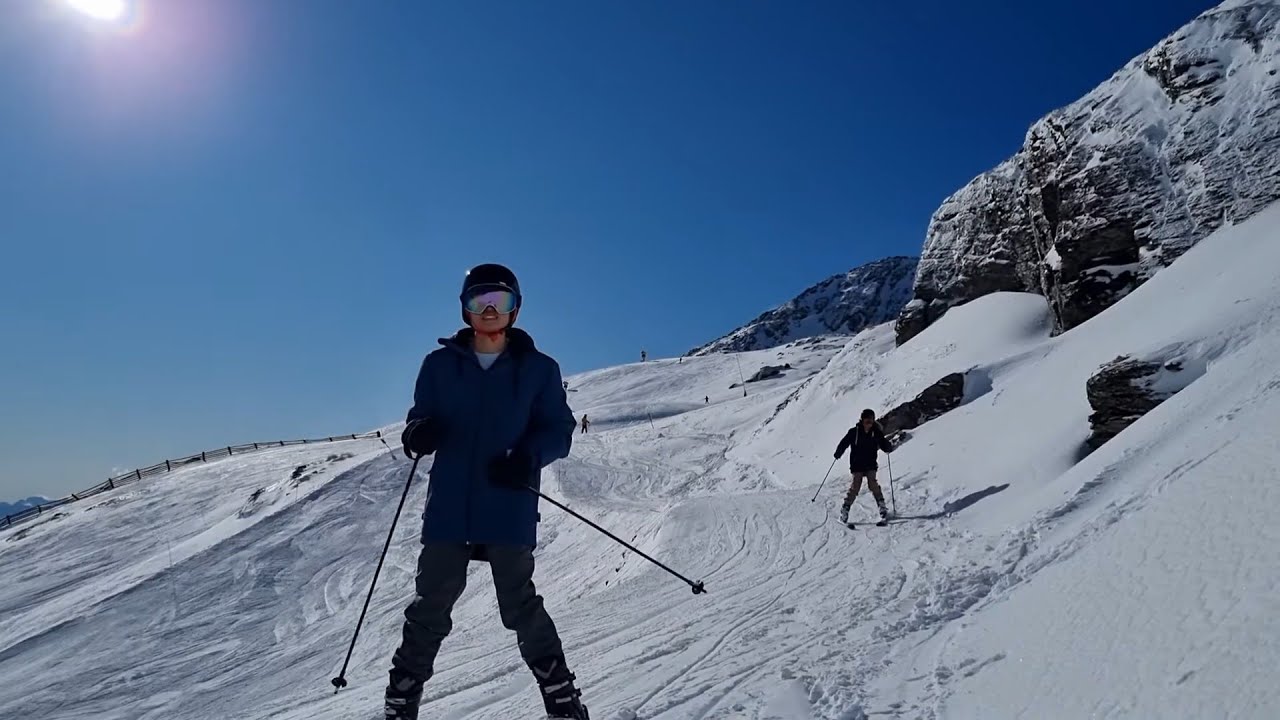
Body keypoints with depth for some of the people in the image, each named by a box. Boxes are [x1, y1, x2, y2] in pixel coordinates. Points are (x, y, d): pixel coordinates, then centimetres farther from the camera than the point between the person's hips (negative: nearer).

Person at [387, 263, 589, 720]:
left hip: (509, 511, -2)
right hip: (448, 510, 2)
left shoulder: (539, 368, 2)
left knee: (520, 608, 3)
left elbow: (559, 431, 2)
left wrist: (529, 456, -19)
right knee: (429, 610, 9)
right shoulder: (440, 364, 7)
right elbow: (422, 421, 11)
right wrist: (418, 434, -14)